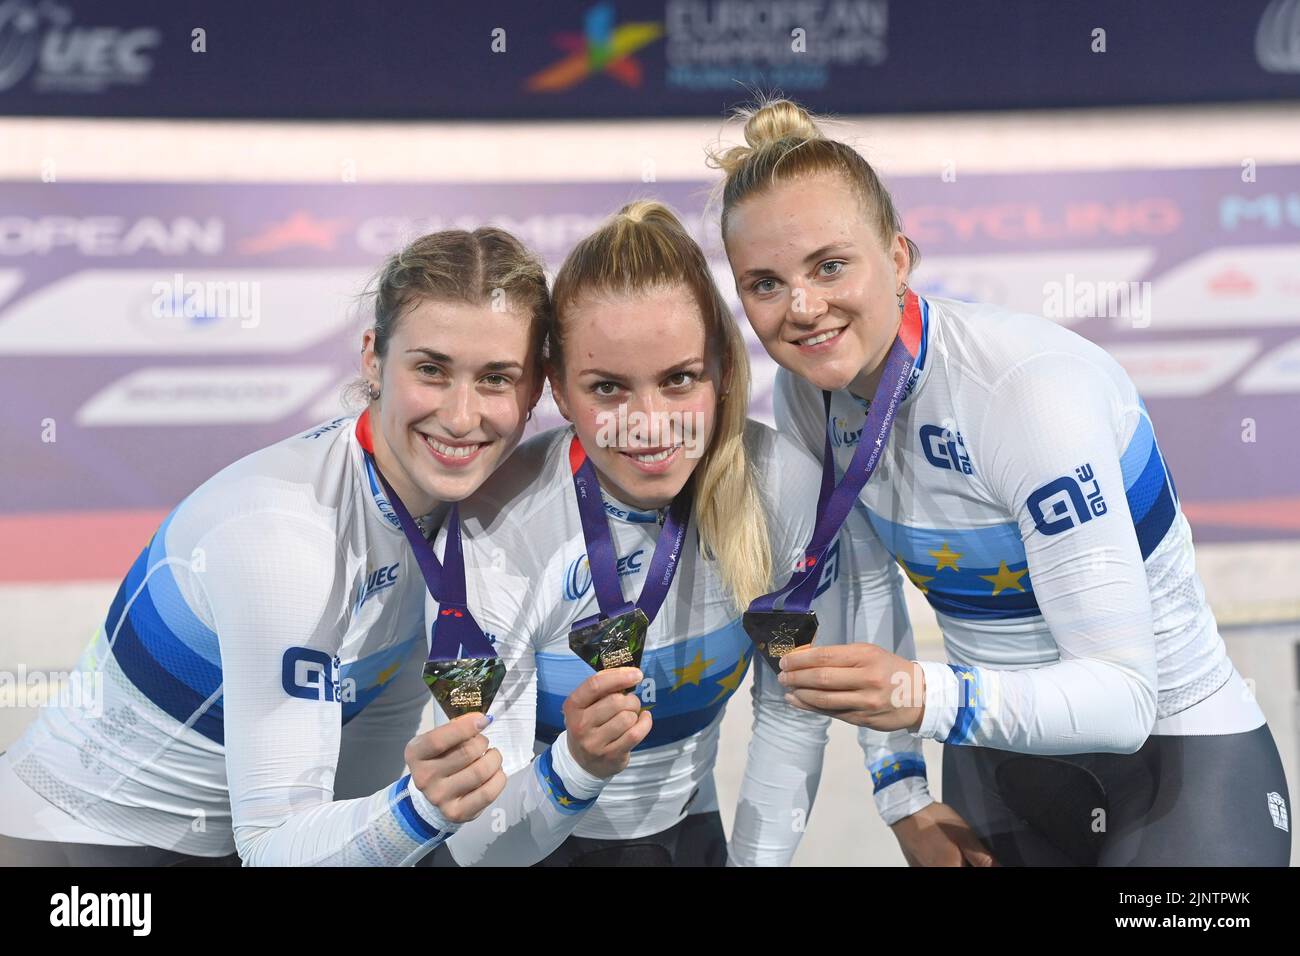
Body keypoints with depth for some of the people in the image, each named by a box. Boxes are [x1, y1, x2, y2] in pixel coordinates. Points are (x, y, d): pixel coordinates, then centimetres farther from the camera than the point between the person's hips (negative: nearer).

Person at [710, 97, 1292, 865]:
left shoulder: (1031, 387, -28)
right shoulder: (809, 388, -10)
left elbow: (1125, 696, -30)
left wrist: (927, 699, -44)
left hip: (1176, 758, -5)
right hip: (997, 760, 6)